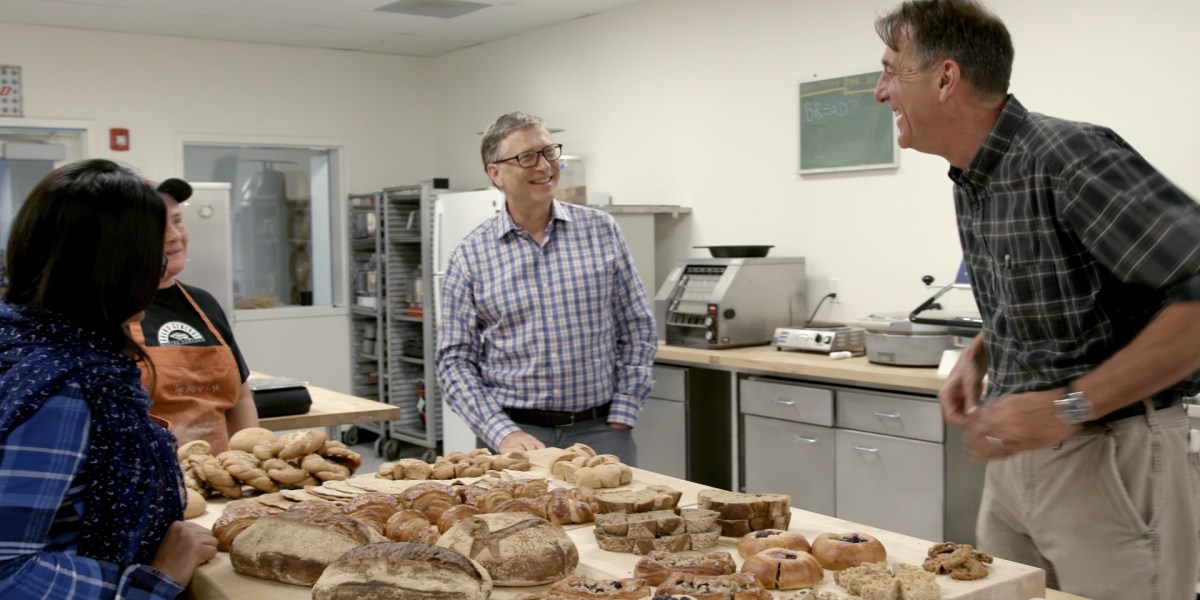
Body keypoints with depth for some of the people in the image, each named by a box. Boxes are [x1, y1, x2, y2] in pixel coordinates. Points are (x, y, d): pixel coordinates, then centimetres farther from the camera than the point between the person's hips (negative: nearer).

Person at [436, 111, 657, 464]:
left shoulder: (601, 230, 2)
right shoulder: (470, 255, -1)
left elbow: (637, 332, 4)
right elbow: (455, 361, -1)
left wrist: (620, 419, -2)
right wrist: (503, 433, -12)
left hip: (599, 431, 1)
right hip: (517, 433, -1)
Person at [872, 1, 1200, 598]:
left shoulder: (1069, 157, -20)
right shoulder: (969, 182, 7)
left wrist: (1071, 406, -25)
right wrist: (976, 357, 5)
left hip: (1107, 456, -8)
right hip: (1012, 457, 8)